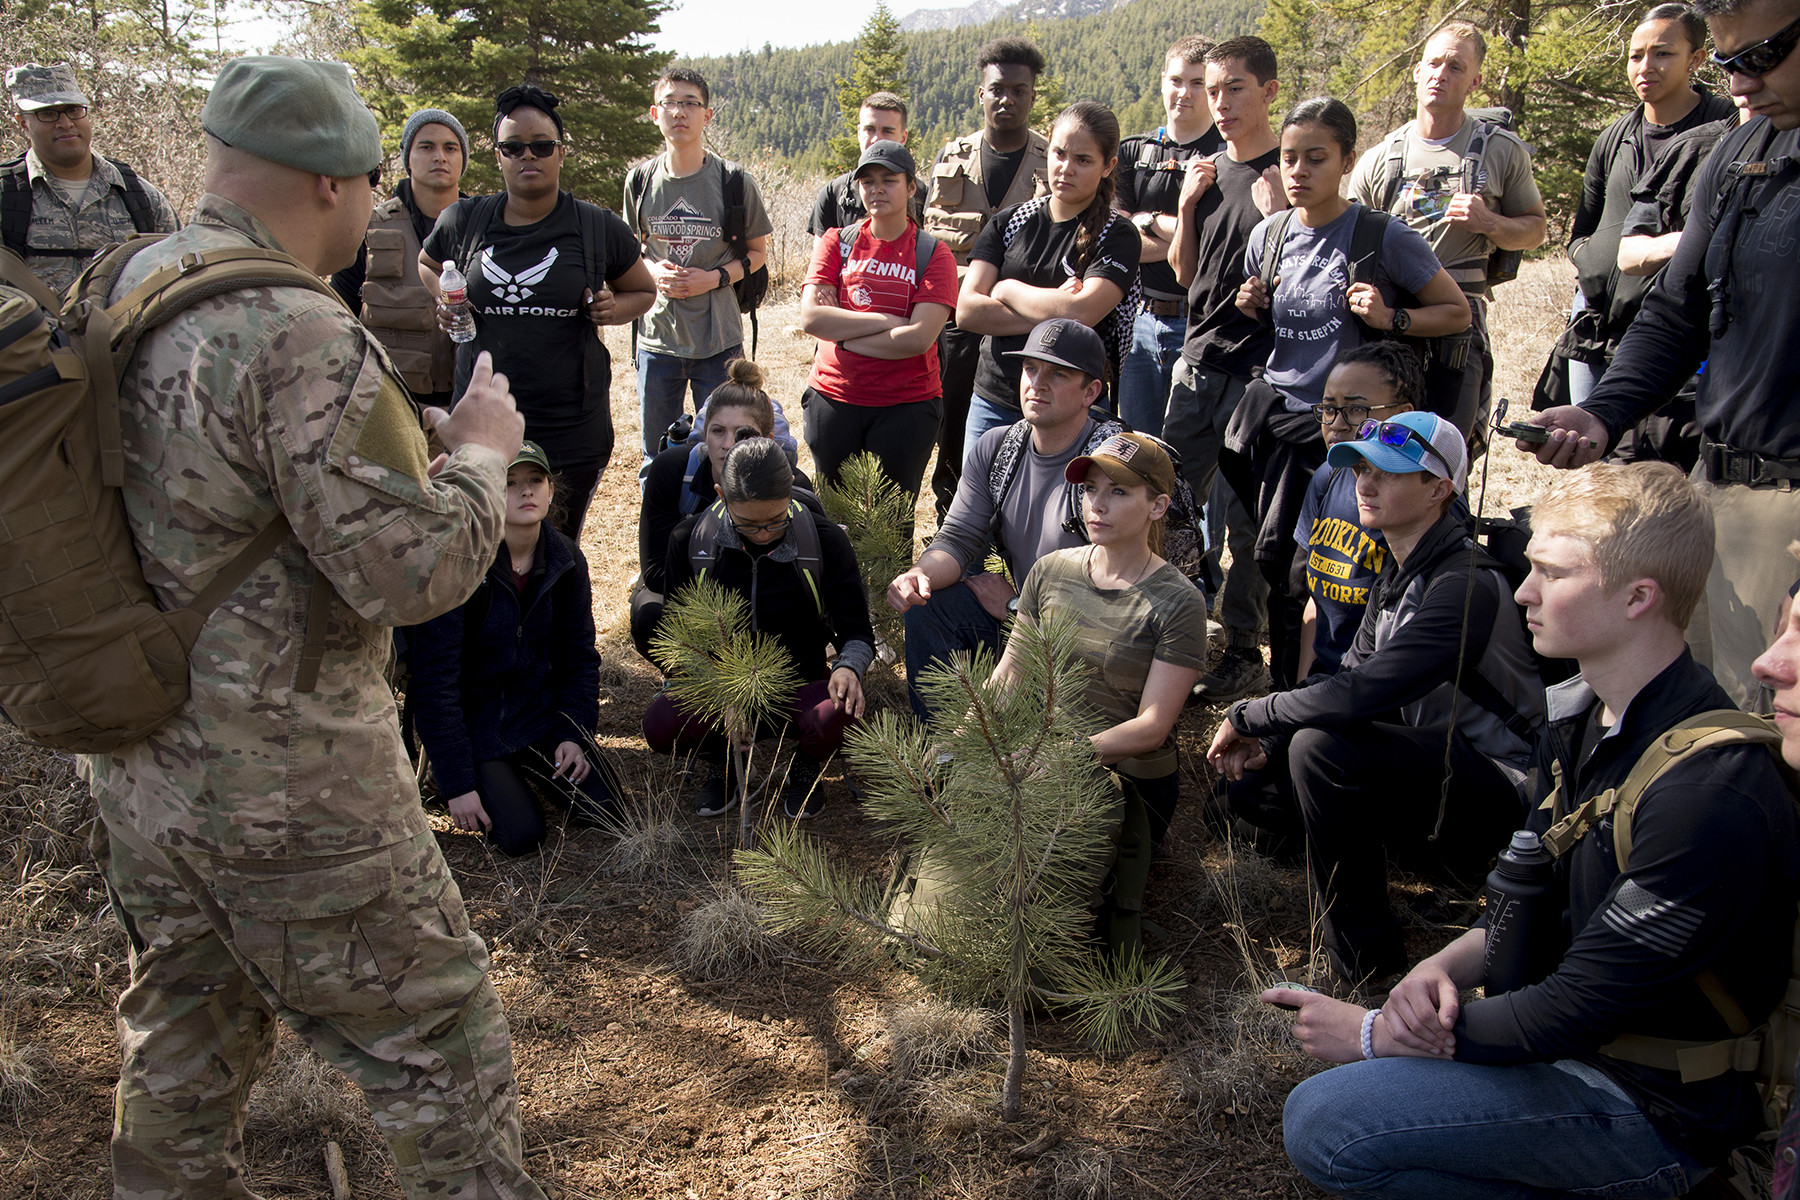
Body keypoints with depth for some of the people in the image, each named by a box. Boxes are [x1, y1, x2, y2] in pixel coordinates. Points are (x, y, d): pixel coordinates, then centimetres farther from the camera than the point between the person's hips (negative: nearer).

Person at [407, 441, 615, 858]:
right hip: (473, 723, -5)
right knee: (522, 836, -17)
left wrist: (573, 733, -6)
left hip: (538, 714, 5)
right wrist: (457, 783, -21)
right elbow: (435, 679, -20)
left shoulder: (566, 560, -4)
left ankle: (524, 771, 19)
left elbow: (579, 655, 7)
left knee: (604, 812, -9)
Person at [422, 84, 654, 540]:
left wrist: (614, 308, -5)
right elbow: (427, 265, 27)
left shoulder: (598, 228, 2)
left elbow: (644, 291, 17)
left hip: (572, 428, -1)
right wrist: (445, 301, 6)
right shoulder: (463, 221, 6)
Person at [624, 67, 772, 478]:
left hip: (718, 340, -2)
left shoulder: (734, 182, -5)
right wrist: (653, 271, -7)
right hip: (657, 337, 3)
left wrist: (715, 277, -14)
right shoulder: (640, 180, 3)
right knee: (656, 457, 12)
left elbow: (757, 252, 4)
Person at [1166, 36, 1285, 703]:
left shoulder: (1288, 175, -7)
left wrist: (1278, 215, -21)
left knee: (1244, 519, -2)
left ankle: (1241, 653, 10)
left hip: (1257, 368, -6)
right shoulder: (1209, 170, 13)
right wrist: (1188, 205, 1)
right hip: (1199, 360, 7)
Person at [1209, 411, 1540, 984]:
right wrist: (1264, 743, -5)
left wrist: (1248, 716, -19)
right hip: (1429, 771, 9)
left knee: (1321, 746, -32)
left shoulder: (1468, 587, -24)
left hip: (1498, 799, -9)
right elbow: (1350, 676, 10)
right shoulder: (1397, 573, 8)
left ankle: (1362, 957, -17)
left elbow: (1360, 694, -32)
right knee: (1250, 785, 6)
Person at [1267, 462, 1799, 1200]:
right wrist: (1444, 968, -9)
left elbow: (1575, 1011, -25)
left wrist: (1372, 1033, -16)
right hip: (1578, 1030, 9)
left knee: (1323, 1126, -21)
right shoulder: (1580, 717, 2)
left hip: (1656, 1109, -9)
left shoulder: (1709, 795, -28)